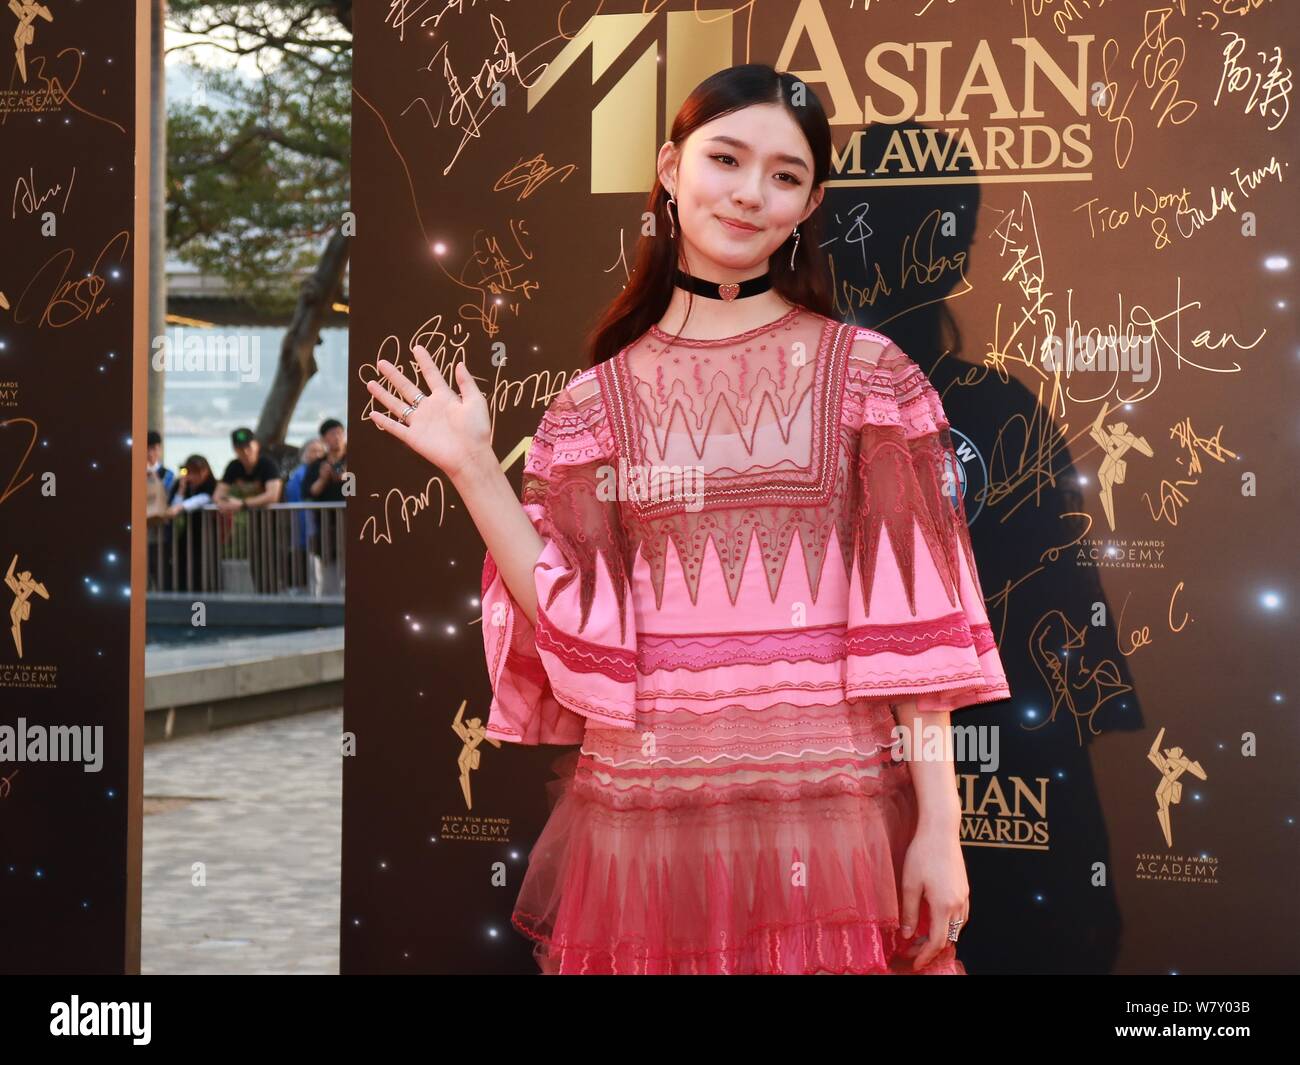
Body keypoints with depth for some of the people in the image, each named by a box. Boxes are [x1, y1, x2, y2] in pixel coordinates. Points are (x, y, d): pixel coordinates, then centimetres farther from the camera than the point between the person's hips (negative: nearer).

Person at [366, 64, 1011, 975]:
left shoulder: (867, 376, 1)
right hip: (650, 823, 2)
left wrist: (939, 827, -8)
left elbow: (912, 617, -3)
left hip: (836, 820, -1)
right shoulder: (598, 402, 7)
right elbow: (579, 627, 1)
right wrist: (475, 469, -2)